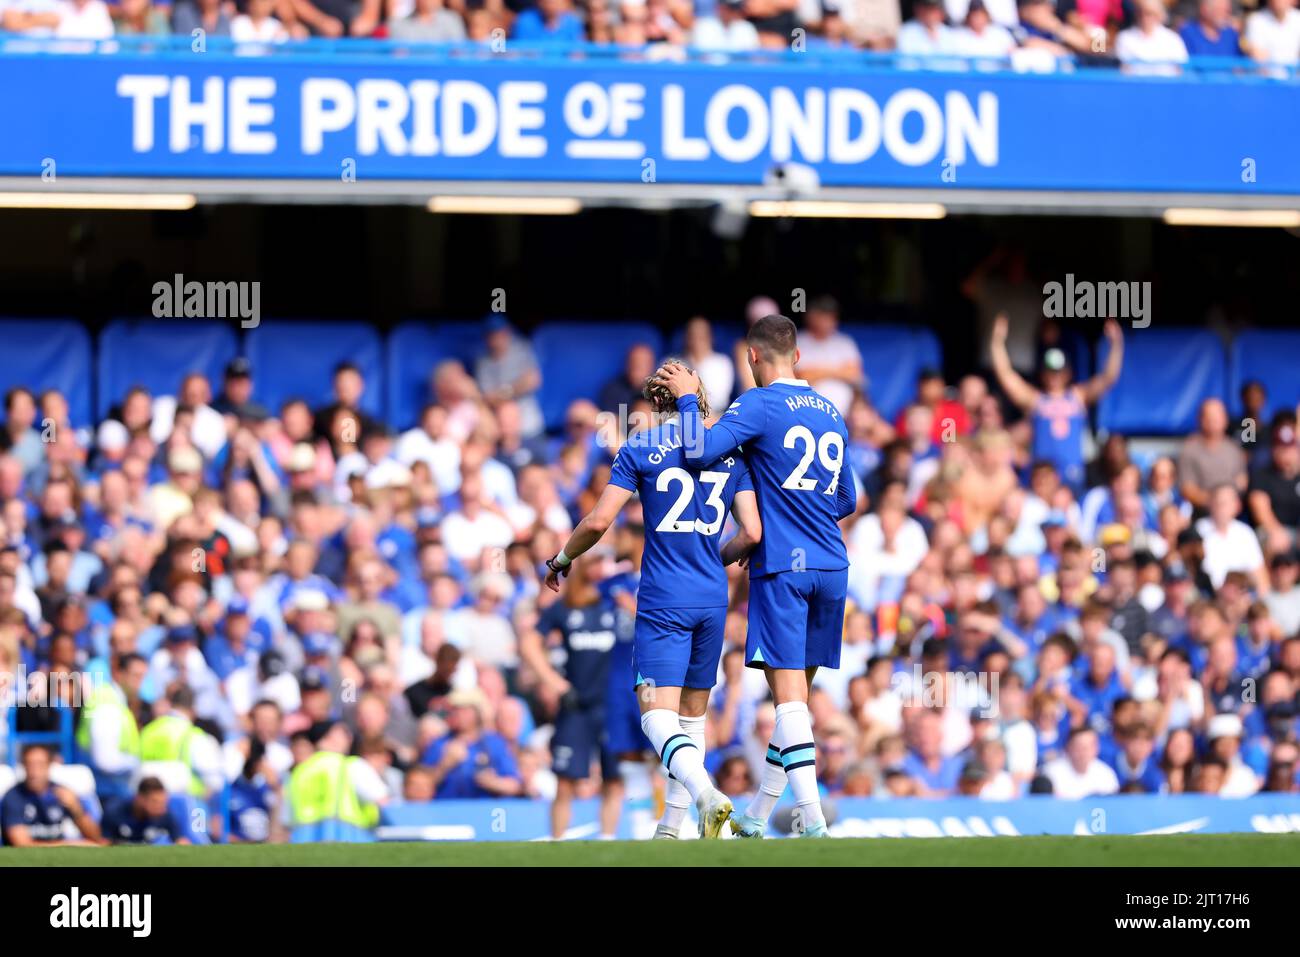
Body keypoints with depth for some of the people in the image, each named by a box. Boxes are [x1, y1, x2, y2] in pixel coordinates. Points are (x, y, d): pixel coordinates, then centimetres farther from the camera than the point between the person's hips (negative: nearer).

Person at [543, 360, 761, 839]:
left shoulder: (639, 449, -3)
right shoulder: (729, 452, 6)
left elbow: (598, 521, -8)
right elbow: (752, 533, 1)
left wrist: (561, 560, 10)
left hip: (662, 601, -4)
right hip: (713, 600, 4)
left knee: (658, 717, -9)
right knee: (692, 714, 15)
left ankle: (707, 796, -34)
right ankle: (671, 826, 16)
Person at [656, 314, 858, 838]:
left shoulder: (759, 405, -6)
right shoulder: (832, 414, 14)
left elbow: (700, 450, -18)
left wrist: (688, 398, -3)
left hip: (780, 566, -6)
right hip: (830, 566, 6)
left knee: (789, 693, -9)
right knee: (797, 694, 12)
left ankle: (813, 817, -21)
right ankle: (757, 816, 21)